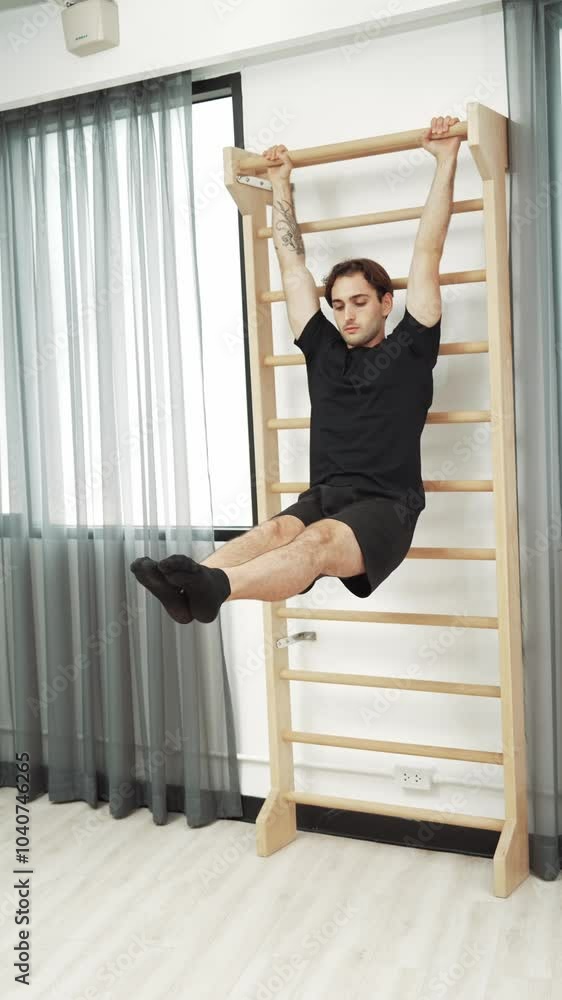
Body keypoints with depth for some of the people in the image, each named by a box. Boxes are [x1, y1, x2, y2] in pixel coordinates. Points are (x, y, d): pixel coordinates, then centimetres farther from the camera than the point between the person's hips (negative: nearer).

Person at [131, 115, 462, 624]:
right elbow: (292, 263, 25)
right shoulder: (323, 349, 19)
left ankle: (214, 586, -65)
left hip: (385, 507, -4)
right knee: (276, 531, -31)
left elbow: (428, 253, 7)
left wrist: (445, 161, 8)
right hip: (322, 498, 4)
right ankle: (194, 586, -58)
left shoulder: (409, 349, 9)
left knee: (320, 541, -37)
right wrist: (281, 184, 31)